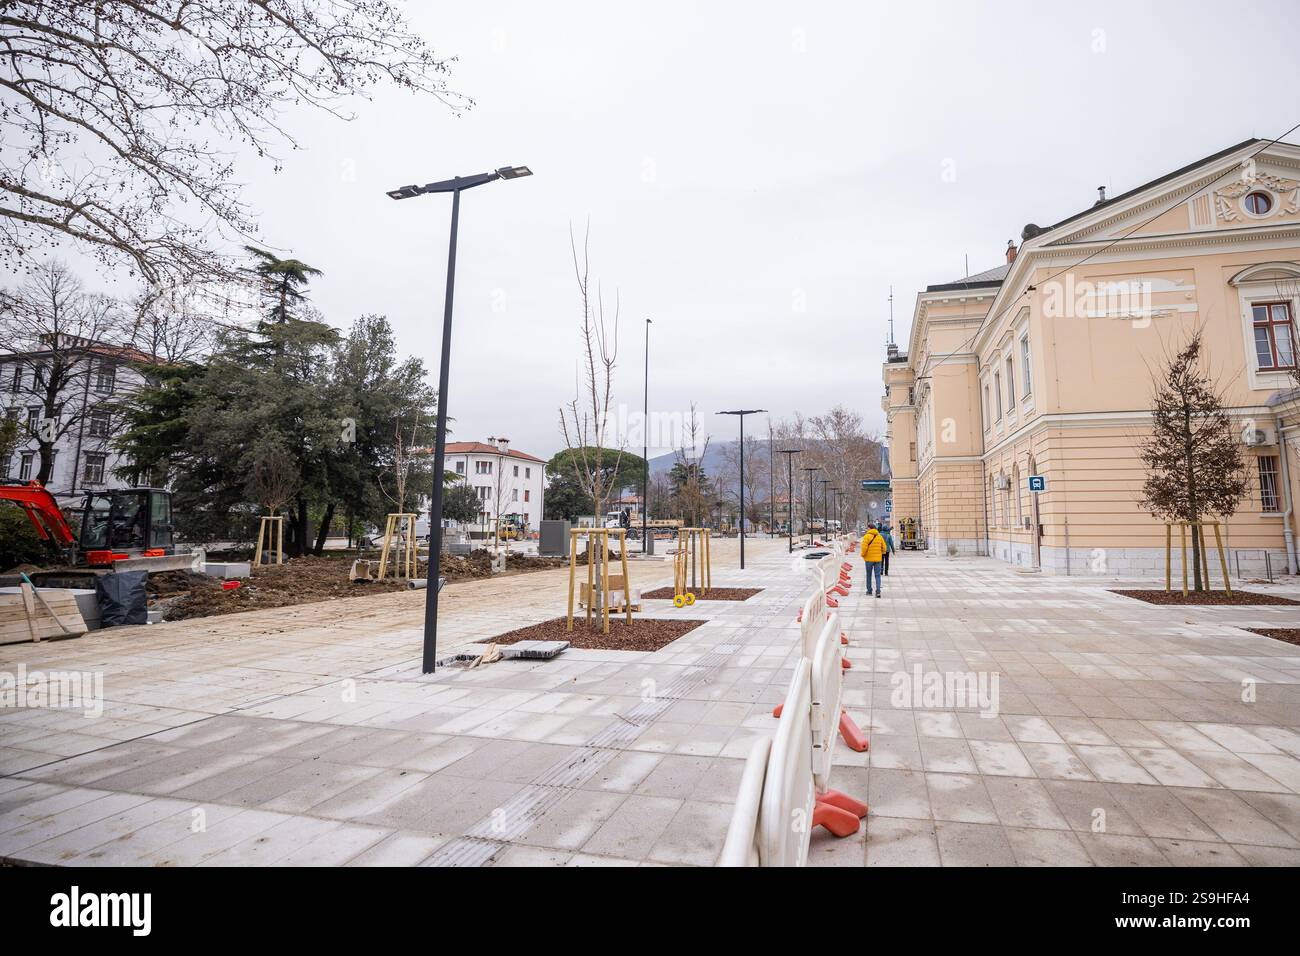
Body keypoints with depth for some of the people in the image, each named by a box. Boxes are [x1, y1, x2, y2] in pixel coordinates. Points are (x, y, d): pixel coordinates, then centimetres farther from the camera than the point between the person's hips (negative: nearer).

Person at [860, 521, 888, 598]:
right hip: (878, 559, 3)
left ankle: (869, 590, 20)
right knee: (877, 575, 4)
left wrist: (863, 555, -1)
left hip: (869, 559, -3)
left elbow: (864, 547, -16)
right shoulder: (880, 536, 5)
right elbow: (884, 547, 6)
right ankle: (878, 591, -8)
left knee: (869, 575, 12)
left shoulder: (867, 536, -9)